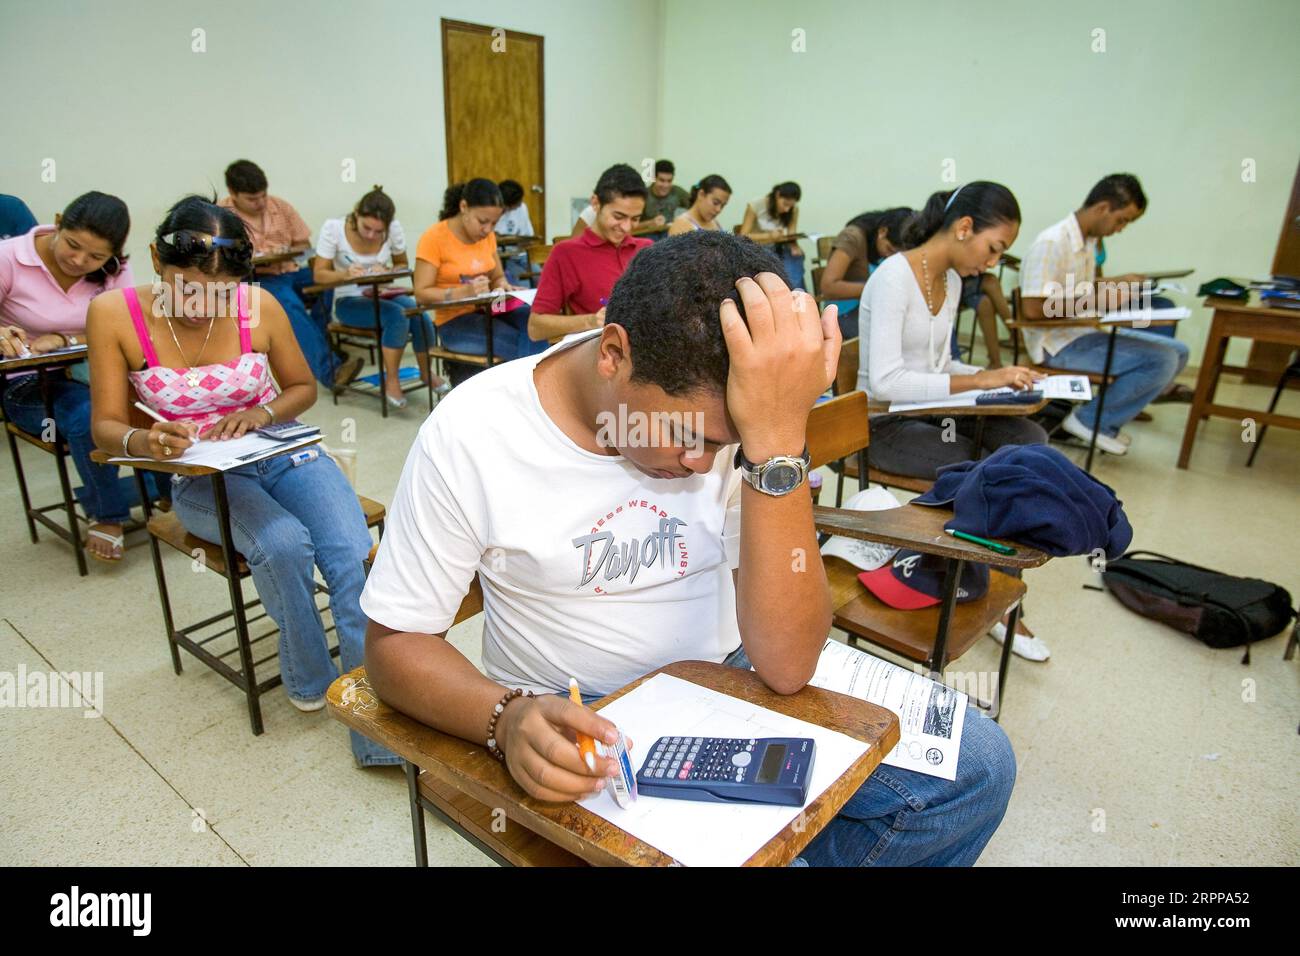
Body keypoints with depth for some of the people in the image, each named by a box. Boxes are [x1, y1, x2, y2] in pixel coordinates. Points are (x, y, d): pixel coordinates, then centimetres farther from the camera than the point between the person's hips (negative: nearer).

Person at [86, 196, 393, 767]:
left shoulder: (260, 306, -8)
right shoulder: (114, 313, -8)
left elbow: (302, 387, 7)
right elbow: (107, 425, -3)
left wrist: (262, 414, -14)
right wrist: (142, 442, -27)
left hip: (285, 452, 1)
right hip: (201, 478, -1)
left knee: (353, 560, -24)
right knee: (283, 544, -32)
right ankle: (307, 680, -3)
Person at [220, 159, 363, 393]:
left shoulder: (280, 207, 11)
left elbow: (304, 244, 15)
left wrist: (286, 253, -8)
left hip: (288, 273, 5)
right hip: (252, 280, -4)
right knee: (289, 302, -37)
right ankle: (329, 369, -47)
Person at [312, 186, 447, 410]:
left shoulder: (394, 229, -8)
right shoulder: (333, 228, -13)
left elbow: (402, 264, 7)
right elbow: (319, 274, -10)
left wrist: (387, 272, -18)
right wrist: (345, 274, -31)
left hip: (384, 295, 3)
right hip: (349, 301, -3)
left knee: (420, 315, -28)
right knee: (397, 315, -32)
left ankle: (426, 372, 1)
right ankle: (391, 381, -15)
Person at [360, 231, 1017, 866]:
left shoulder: (729, 418, -13)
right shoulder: (471, 435, -17)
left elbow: (785, 666, -21)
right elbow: (393, 643, -8)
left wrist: (777, 439, -33)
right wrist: (508, 718, -29)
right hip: (581, 725, -2)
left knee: (977, 764, -6)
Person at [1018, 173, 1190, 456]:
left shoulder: (1087, 240, 10)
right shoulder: (1052, 242, -19)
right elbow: (1033, 308, -26)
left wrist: (1118, 284, 7)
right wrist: (1097, 301, -21)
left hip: (1084, 332, 10)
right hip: (1059, 345, -10)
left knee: (1177, 351, 9)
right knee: (1162, 360, -19)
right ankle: (1092, 421, -5)